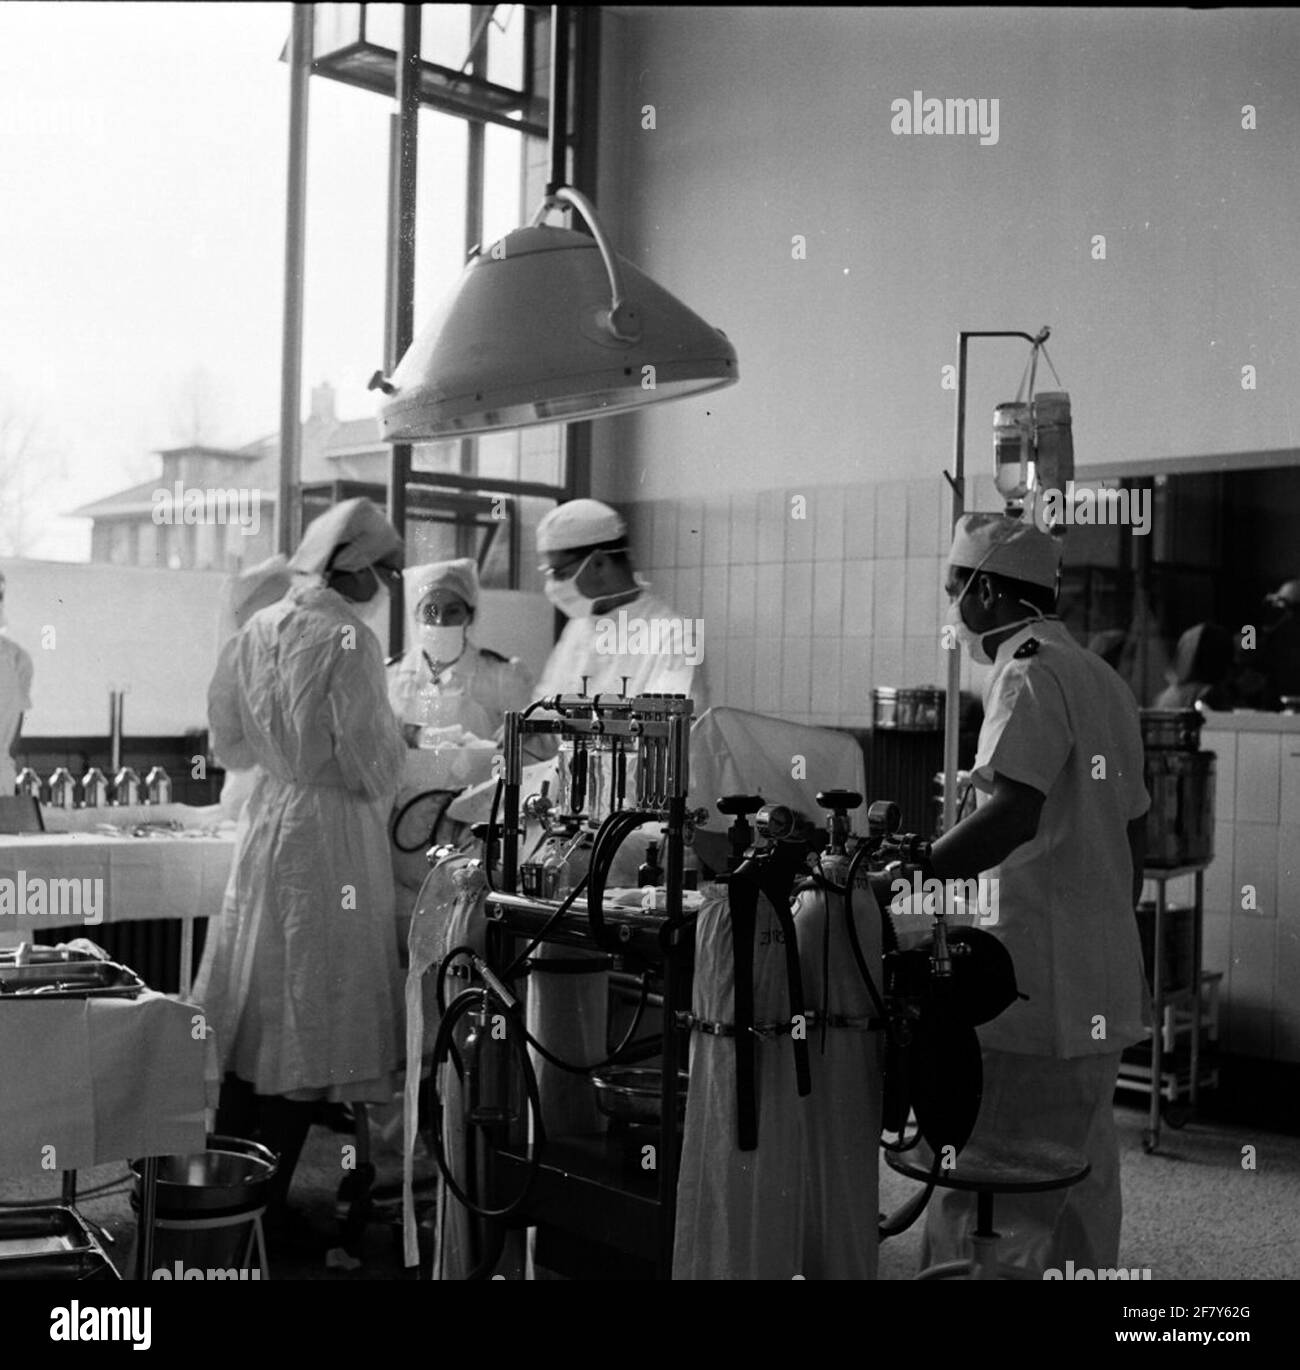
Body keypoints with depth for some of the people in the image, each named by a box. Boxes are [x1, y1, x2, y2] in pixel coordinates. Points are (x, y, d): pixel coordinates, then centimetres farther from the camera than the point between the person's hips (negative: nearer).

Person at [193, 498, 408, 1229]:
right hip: (331, 835, -7)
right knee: (309, 1021, 3)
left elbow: (230, 742, 12)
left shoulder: (259, 630, 4)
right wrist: (399, 744, 3)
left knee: (255, 1012, 16)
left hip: (268, 821, 7)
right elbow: (370, 765, -17)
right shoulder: (350, 639, -17)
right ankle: (267, 1195, 10)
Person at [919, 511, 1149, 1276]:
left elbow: (1014, 813, -26)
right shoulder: (1103, 679, 17)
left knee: (988, 1207, -7)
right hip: (1105, 993, 10)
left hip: (1037, 985, -10)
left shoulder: (1030, 675, -12)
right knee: (1081, 1183, 17)